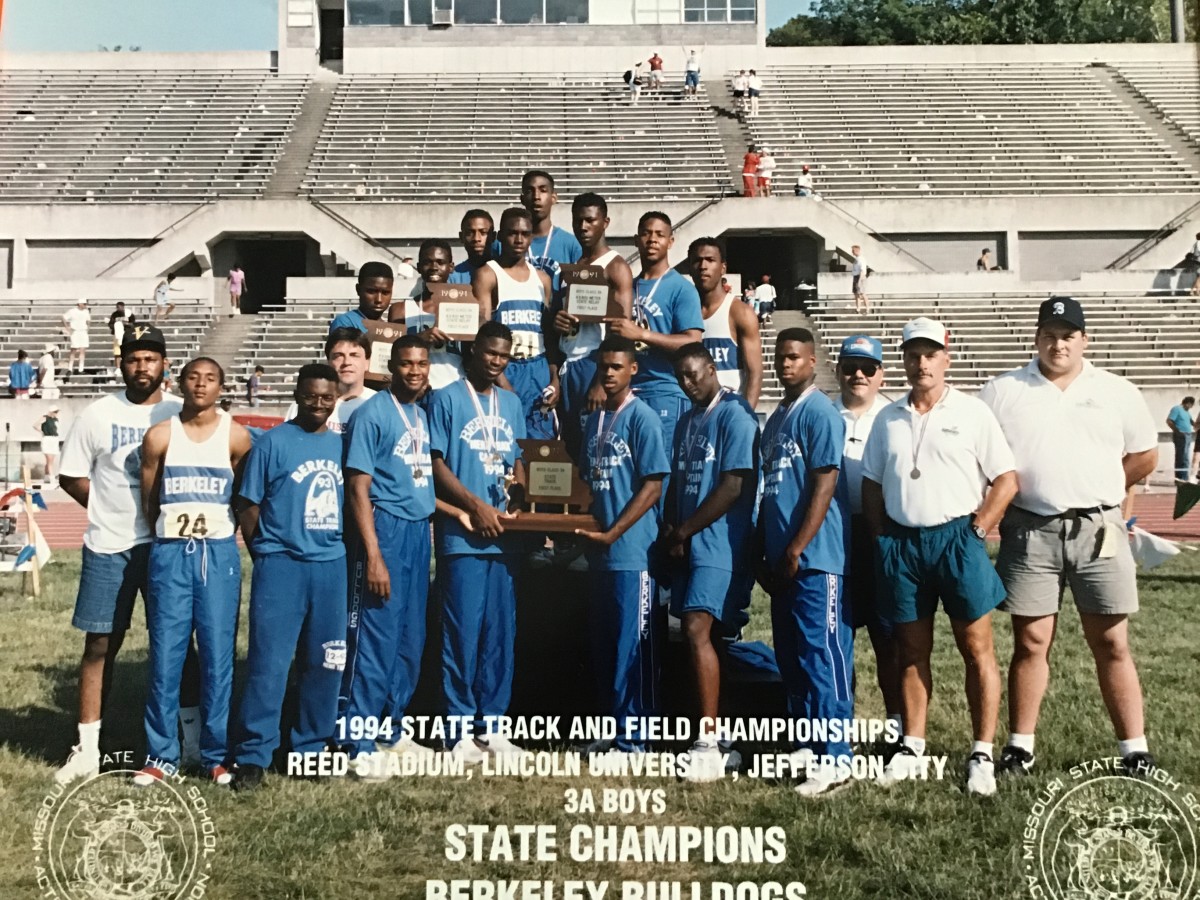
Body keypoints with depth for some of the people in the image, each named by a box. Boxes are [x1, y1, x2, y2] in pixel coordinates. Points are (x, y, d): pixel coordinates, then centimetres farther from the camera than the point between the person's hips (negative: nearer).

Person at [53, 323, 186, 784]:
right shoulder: (98, 414, 1)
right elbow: (71, 476, 6)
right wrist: (113, 509, -1)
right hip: (108, 546, 0)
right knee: (100, 646, 5)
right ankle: (87, 749, 12)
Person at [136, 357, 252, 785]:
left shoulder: (236, 437, 1)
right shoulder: (159, 436, 3)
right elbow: (148, 500, 11)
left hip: (219, 553, -1)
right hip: (170, 553, 1)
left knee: (218, 656, 2)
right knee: (165, 657, 2)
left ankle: (217, 755, 11)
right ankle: (161, 755, 12)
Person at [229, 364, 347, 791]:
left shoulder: (342, 445, 10)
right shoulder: (272, 443, -3)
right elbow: (247, 507, -2)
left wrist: (340, 550, 8)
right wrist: (268, 556, 1)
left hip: (333, 567, 5)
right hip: (282, 566, -4)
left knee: (324, 665, 10)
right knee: (269, 663, -4)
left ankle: (310, 750, 22)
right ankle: (252, 757, 4)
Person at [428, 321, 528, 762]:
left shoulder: (511, 403, 17)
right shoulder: (447, 399, 0)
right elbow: (436, 463, -5)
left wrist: (518, 479, -2)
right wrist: (476, 506, -12)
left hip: (504, 533, 5)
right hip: (462, 533, -5)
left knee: (501, 633, 7)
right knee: (463, 632, -4)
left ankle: (491, 725, 17)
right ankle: (461, 730, 5)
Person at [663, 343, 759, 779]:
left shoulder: (735, 415, -9)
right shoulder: (688, 420, 18)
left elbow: (734, 486, -15)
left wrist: (683, 531, -10)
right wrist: (670, 530, 2)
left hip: (721, 545, -8)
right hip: (689, 546, 8)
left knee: (699, 631, -16)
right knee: (706, 636, 9)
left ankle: (708, 744, -13)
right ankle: (715, 738, 15)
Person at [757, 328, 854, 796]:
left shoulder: (819, 414, -9)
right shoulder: (776, 419, 17)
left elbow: (824, 486, -16)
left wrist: (796, 549, -18)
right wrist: (762, 553, 17)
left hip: (815, 559, -9)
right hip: (783, 561, 9)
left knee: (822, 656, -7)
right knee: (791, 659, 13)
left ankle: (834, 759, -2)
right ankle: (806, 747, 24)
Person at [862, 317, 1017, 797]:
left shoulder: (972, 412, 0)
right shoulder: (888, 418, 11)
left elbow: (1007, 478, -1)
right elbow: (872, 485, 15)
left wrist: (976, 529, -9)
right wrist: (884, 538, 5)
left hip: (957, 538, -3)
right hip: (901, 542, 4)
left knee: (977, 649, -1)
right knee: (911, 652, 10)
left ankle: (982, 755, 6)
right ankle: (911, 748, 19)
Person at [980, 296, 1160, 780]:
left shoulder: (1117, 392, 7)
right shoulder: (1002, 391, 4)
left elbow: (1145, 455, 13)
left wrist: (1097, 490, 8)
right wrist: (1010, 489, -2)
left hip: (1098, 529, 1)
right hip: (1030, 532, 0)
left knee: (1112, 643, 4)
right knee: (1030, 643, 5)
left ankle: (1135, 750, 11)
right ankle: (1019, 746, 15)